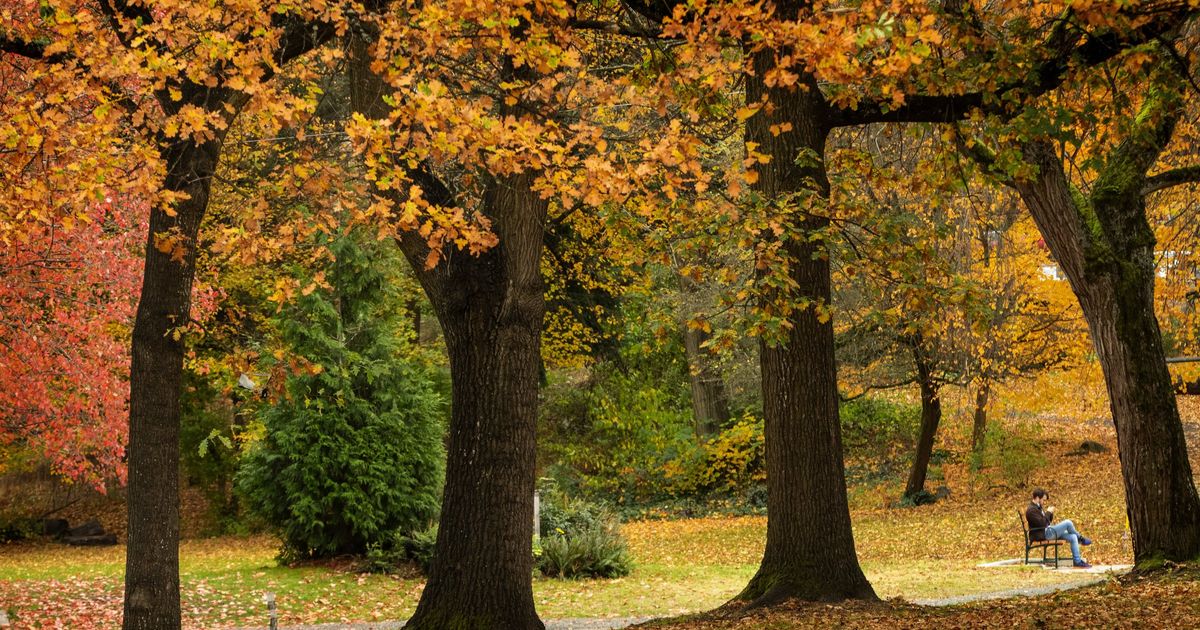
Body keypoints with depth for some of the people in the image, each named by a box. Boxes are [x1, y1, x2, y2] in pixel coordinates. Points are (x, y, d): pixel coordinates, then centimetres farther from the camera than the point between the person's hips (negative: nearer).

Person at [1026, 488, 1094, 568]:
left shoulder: (1038, 507, 18)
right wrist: (1048, 512, -14)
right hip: (1042, 534, -11)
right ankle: (1081, 538, 10)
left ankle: (1078, 561, 1)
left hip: (1048, 532, 11)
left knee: (1073, 537, -1)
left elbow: (1049, 521, 23)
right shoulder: (1031, 510, -14)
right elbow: (1042, 523, -24)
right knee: (1068, 523, -17)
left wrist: (1050, 513, 4)